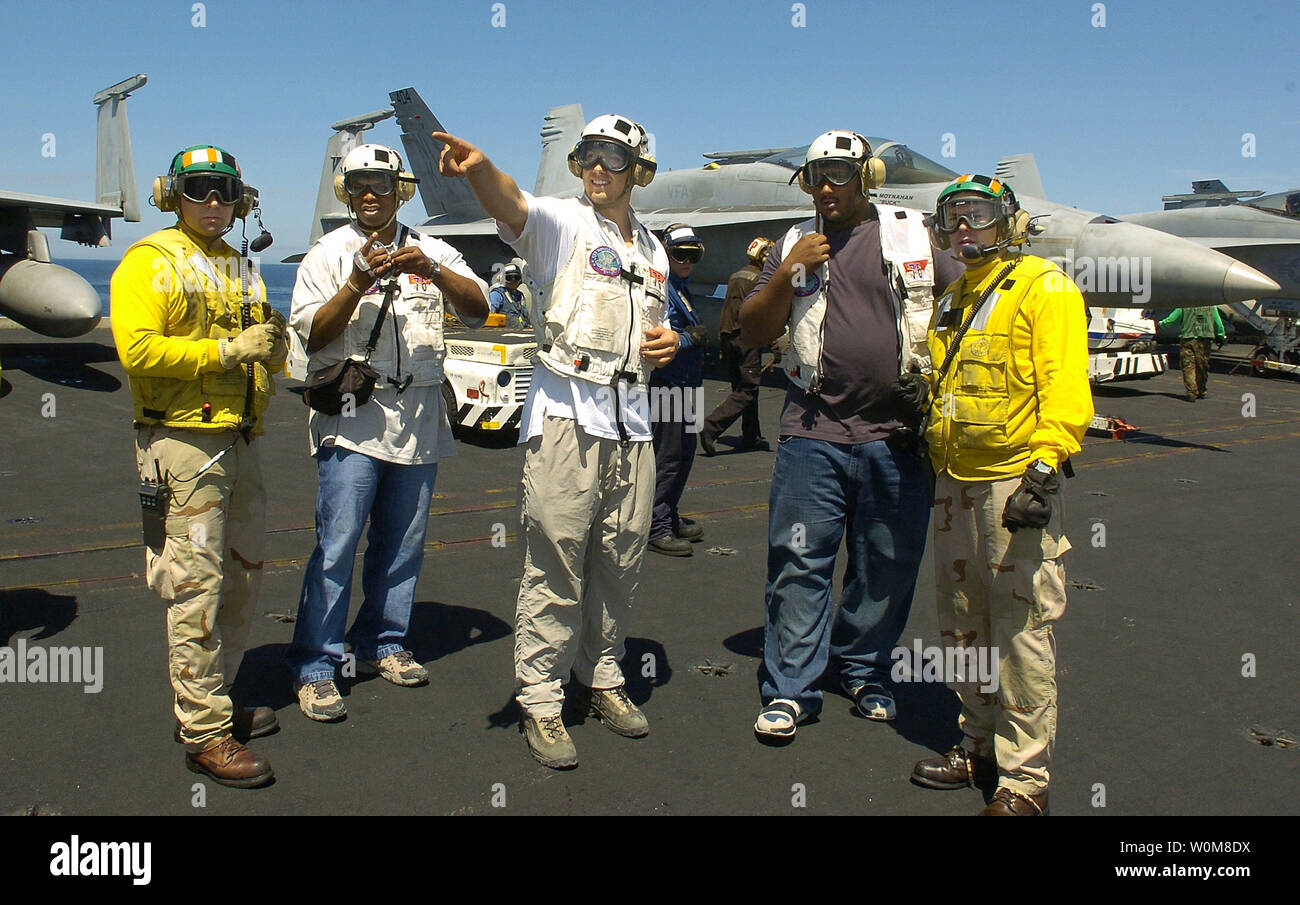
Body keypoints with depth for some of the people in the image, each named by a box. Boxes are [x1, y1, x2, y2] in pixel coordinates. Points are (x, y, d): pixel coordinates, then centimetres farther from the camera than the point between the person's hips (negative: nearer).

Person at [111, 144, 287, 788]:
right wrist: (229, 349, -18)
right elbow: (136, 349, -16)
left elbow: (266, 358, 24)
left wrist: (273, 344, 0)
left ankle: (215, 701, 26)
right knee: (197, 584, -9)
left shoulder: (242, 269, 21)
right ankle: (204, 734, -4)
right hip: (183, 440, -8)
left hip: (241, 440, 8)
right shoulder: (150, 261, -2)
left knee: (241, 577, 12)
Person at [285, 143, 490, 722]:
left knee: (403, 542, 9)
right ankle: (314, 668, 0)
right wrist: (359, 283, -17)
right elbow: (312, 334, -4)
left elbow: (478, 310, -1)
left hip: (418, 419, 4)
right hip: (352, 416, -3)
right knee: (337, 544, -8)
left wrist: (431, 269, -17)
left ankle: (382, 645, 25)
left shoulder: (430, 251, 14)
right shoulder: (329, 253, 7)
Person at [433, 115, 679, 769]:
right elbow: (510, 206, -24)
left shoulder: (652, 251, 19)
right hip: (566, 413, -6)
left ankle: (602, 678, 29)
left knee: (620, 564, 12)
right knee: (556, 567, -5)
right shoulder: (561, 223, -1)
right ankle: (540, 700, 7)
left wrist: (668, 342, 6)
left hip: (631, 420, 6)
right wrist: (479, 168, -46)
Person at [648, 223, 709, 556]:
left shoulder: (683, 289, 18)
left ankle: (670, 517, 27)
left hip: (683, 385, 10)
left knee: (685, 453, 16)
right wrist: (691, 338, -16)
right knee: (667, 457, -6)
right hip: (665, 385, -10)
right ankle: (657, 528, 2)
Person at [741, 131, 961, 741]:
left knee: (888, 566, 9)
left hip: (896, 436, 0)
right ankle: (789, 690, 8)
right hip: (814, 433, 0)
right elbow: (752, 333, 6)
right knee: (799, 562, -2)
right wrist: (786, 273, -8)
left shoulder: (913, 236, 8)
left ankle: (864, 672, 28)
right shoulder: (796, 244, 11)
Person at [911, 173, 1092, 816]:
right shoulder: (953, 300, 18)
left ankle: (1024, 777, 5)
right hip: (954, 483, 8)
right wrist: (932, 461, 21)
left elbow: (1064, 388, -14)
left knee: (1021, 629, -5)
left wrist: (1045, 468, -22)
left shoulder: (1043, 288, -5)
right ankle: (980, 745, 28)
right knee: (962, 623, 14)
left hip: (1015, 482, -8)